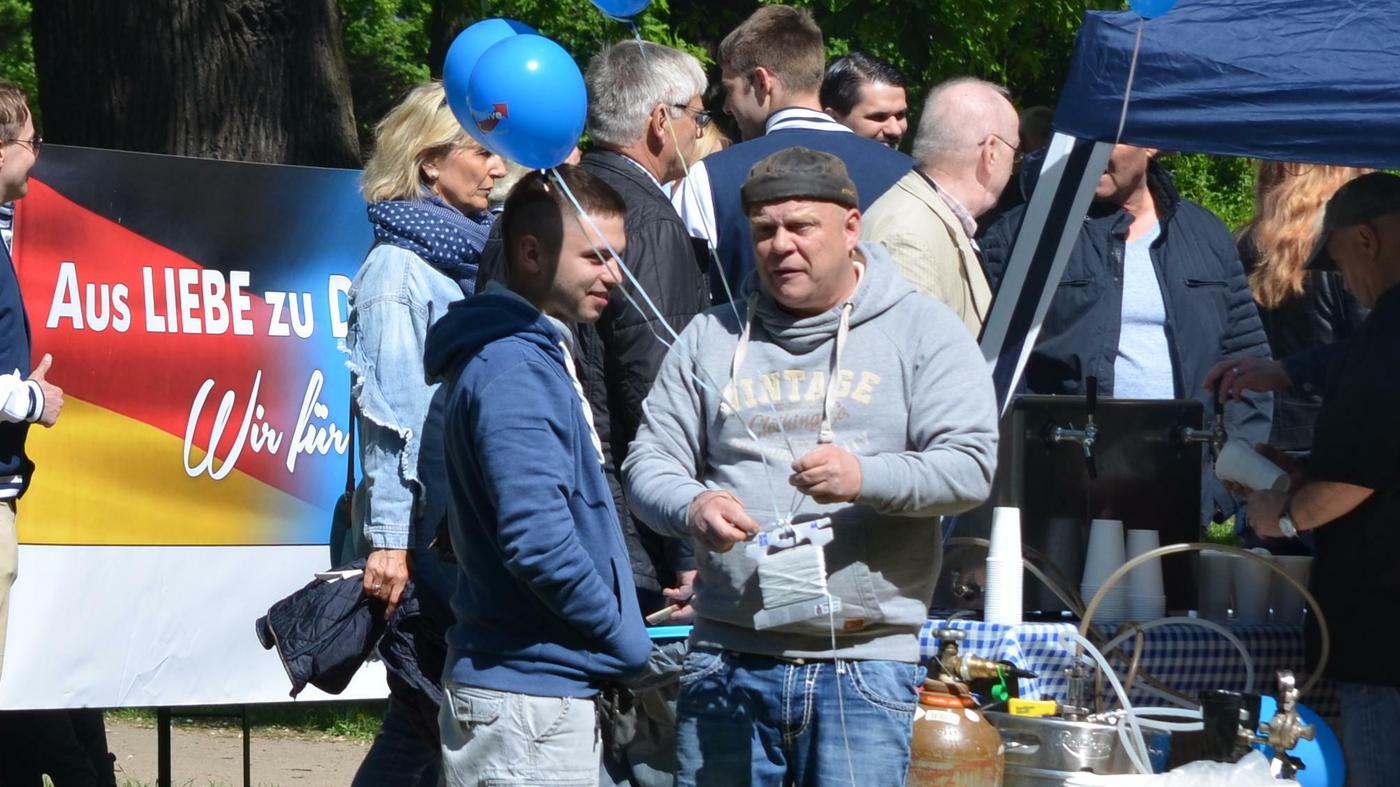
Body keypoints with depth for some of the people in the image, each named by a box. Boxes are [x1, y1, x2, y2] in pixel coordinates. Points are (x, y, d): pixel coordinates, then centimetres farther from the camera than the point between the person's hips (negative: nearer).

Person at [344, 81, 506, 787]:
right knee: (425, 714, -7)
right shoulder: (400, 265, -8)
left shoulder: (475, 251, 15)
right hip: (426, 523, -7)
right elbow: (388, 410, -13)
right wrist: (387, 539, -17)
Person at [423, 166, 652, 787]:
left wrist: (626, 620, 12)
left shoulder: (540, 354, 15)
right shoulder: (512, 370, -17)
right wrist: (626, 640, -13)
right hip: (526, 692, -10)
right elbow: (537, 541, -24)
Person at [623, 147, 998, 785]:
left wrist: (867, 479, -24)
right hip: (728, 656, 3)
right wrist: (691, 508, -14)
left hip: (866, 657, -3)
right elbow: (650, 462, 10)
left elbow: (970, 465, -5)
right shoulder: (712, 338, 14)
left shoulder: (923, 332, 5)